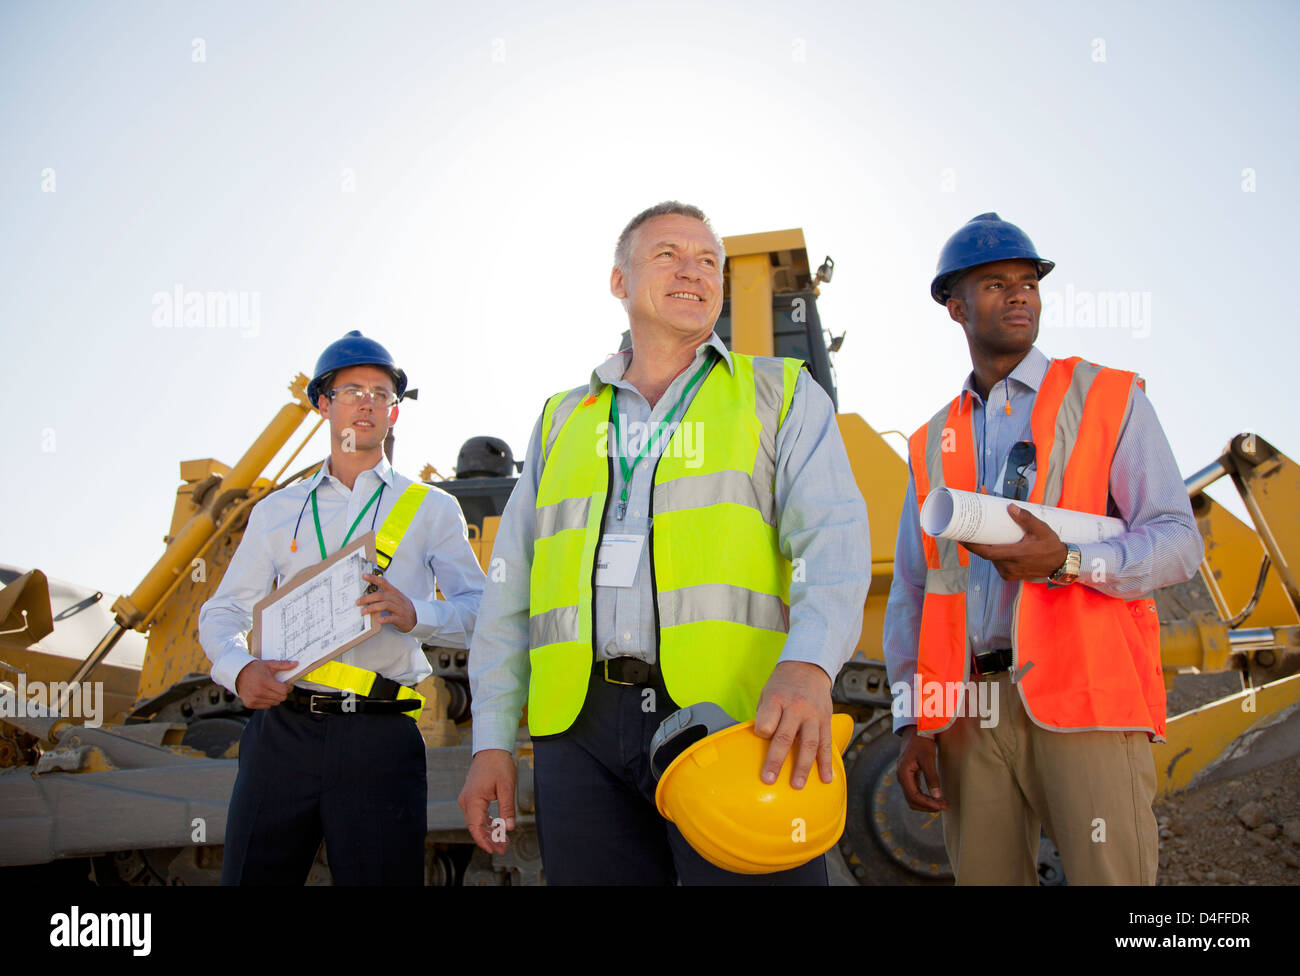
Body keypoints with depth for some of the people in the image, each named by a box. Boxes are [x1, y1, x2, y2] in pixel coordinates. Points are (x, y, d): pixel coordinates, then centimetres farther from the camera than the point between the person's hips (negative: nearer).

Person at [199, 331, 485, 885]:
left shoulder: (431, 509, 13)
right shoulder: (278, 511, 19)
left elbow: (480, 611, 4)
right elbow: (223, 611, 16)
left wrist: (415, 615, -17)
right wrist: (239, 668, -6)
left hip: (380, 740, -1)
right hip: (282, 729, 2)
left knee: (378, 876, -2)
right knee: (253, 877, 1)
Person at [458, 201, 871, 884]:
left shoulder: (781, 394, 13)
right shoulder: (564, 420, 22)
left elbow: (833, 535, -4)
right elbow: (512, 587, 19)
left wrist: (809, 663, -24)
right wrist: (491, 740, 9)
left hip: (738, 719, -2)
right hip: (582, 727, 3)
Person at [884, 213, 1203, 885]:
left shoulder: (1108, 399, 8)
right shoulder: (933, 443, 17)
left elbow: (1178, 541, -1)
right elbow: (910, 593, 15)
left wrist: (1065, 561, -18)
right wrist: (912, 726, 7)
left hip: (1083, 693, -3)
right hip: (970, 709, 3)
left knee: (1108, 874, -8)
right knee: (983, 875, 5)